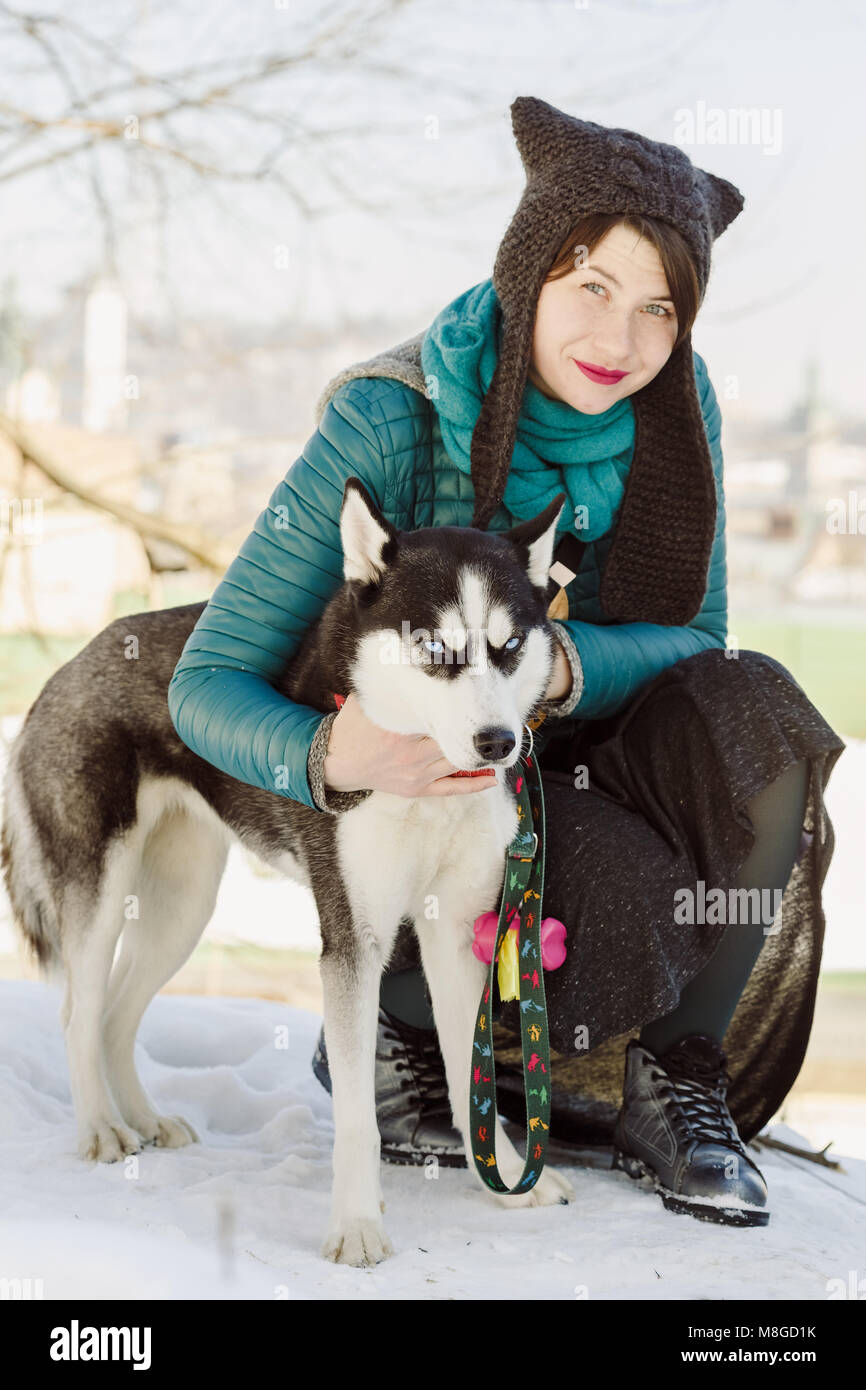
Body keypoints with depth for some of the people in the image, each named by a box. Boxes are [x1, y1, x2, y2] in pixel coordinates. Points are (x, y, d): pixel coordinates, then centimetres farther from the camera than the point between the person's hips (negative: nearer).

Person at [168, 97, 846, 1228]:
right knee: (630, 897, -31)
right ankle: (403, 1029, 2)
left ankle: (678, 1069, -8)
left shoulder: (673, 404, -10)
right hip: (421, 795, -4)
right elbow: (209, 679, -20)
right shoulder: (387, 424, -22)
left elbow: (695, 637, -9)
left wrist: (562, 663, -33)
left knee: (749, 715, -26)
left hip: (591, 763, 4)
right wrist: (334, 757, -44)